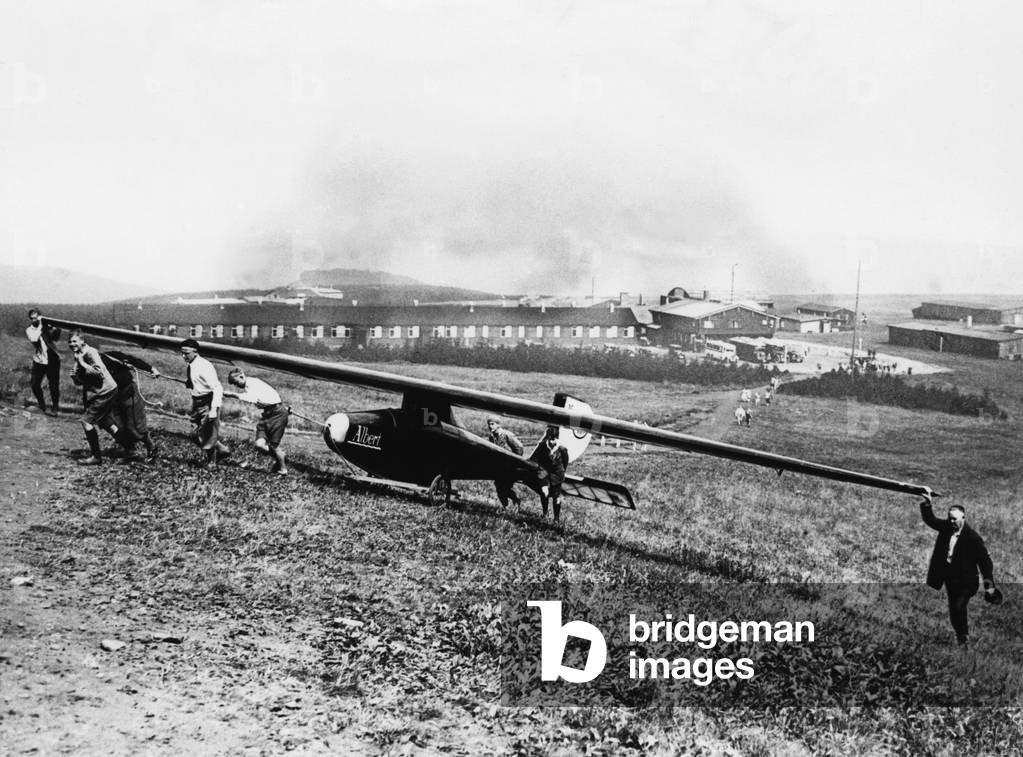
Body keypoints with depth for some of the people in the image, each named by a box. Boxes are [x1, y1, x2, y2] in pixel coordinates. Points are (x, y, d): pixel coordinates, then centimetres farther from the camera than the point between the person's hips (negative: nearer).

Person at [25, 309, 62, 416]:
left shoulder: (47, 326, -1)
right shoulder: (29, 330, 1)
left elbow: (56, 338, -13)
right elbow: (34, 339, -18)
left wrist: (55, 329, -29)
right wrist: (40, 327, -18)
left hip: (52, 360, -2)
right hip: (39, 361, 2)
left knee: (54, 386, -1)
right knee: (35, 385, 1)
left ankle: (55, 407, 20)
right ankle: (42, 406, 23)